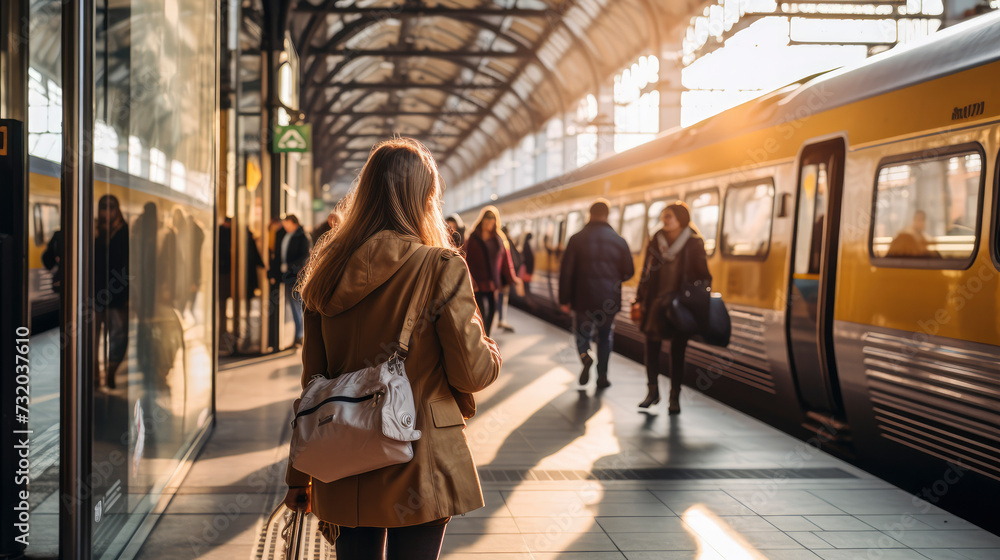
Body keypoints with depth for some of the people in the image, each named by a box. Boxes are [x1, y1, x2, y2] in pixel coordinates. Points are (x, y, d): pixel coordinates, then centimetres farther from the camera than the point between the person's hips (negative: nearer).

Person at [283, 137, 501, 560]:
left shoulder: (327, 272, 3)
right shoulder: (441, 268, -13)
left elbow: (312, 381, 7)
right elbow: (472, 373, -10)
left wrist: (299, 477, 15)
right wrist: (491, 353, 14)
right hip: (418, 469, -5)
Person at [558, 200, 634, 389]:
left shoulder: (577, 239, -4)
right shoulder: (618, 241, -1)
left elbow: (565, 271, -6)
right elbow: (629, 272, 3)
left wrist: (564, 299, 0)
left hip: (583, 298, -1)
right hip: (609, 300, 1)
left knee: (582, 333, 14)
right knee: (605, 337, 16)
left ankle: (585, 356, -16)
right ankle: (602, 376, 16)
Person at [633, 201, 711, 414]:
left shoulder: (694, 244, -4)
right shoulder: (656, 241, 5)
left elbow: (703, 276, -2)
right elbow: (646, 272, 10)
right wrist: (640, 299, 6)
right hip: (656, 301, 3)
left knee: (677, 351, 2)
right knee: (651, 346, 4)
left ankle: (675, 397, 12)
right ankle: (653, 391, 18)